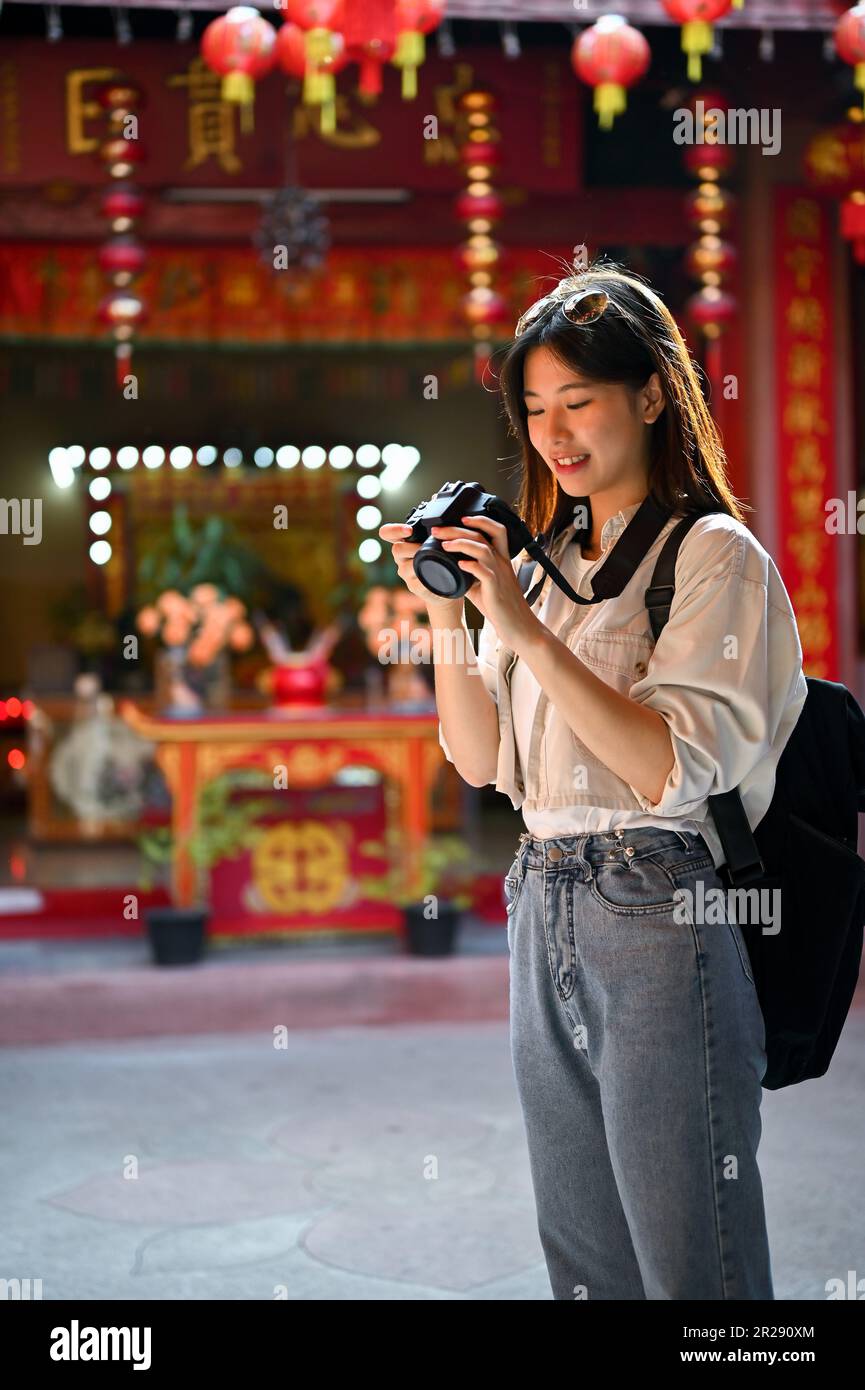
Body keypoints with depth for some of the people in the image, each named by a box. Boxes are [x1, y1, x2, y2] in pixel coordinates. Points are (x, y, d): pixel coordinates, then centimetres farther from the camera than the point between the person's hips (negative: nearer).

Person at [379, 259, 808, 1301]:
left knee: (689, 1263, 1)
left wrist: (526, 628, -20)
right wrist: (444, 606, -1)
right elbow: (481, 761, 10)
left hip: (660, 914, -7)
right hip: (543, 919, 7)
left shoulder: (715, 552, -6)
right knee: (582, 1258, 16)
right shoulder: (542, 560, 13)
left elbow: (675, 770, -17)